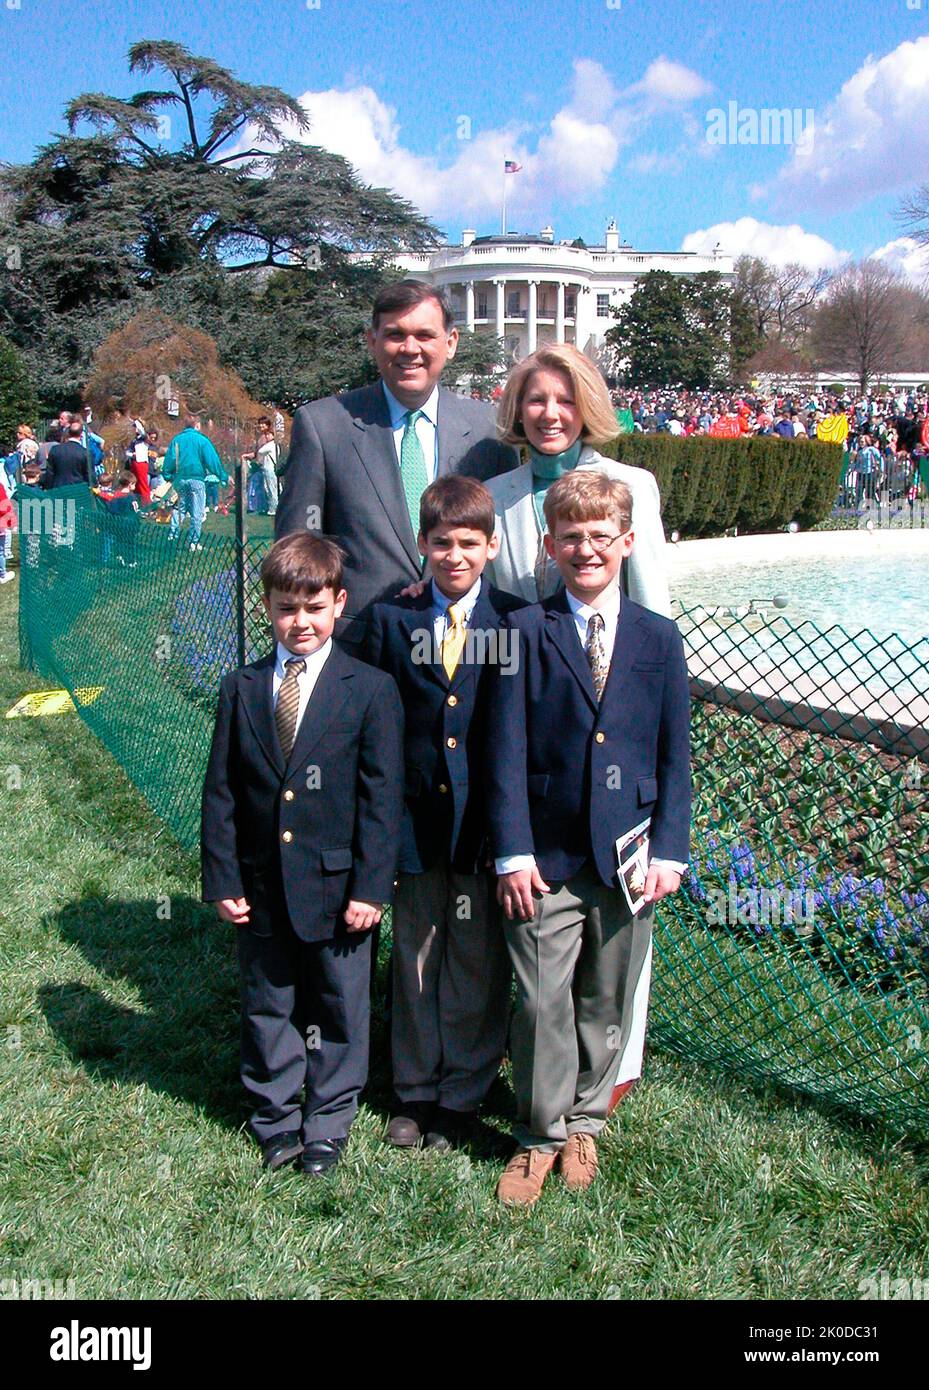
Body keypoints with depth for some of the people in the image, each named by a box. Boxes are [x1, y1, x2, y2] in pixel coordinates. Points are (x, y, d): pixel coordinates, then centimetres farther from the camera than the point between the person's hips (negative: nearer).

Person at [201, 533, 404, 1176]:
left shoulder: (372, 690, -7)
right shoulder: (241, 690, 1)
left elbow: (382, 797, -8)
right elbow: (220, 793, 3)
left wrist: (370, 886, -12)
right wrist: (223, 880, -1)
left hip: (337, 886, -2)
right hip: (262, 886, 3)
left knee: (339, 1008, 12)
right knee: (268, 1008, 16)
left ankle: (328, 1123, 32)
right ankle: (277, 1120, 35)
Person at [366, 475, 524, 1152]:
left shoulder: (517, 620, -1)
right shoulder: (392, 620, 2)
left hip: (488, 821, -1)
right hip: (416, 819, 1)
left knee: (478, 963, 9)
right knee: (415, 958, 13)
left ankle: (462, 1097, 26)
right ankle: (415, 1090, 29)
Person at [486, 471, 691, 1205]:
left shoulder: (659, 637, 4)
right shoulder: (527, 631, -1)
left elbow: (676, 754, 5)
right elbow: (507, 750, -4)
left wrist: (669, 850, -2)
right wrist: (512, 851, -9)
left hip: (628, 856, 2)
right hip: (545, 855, -1)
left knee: (607, 1002, 13)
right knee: (542, 1001, 5)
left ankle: (583, 1122, 34)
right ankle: (541, 1133, 25)